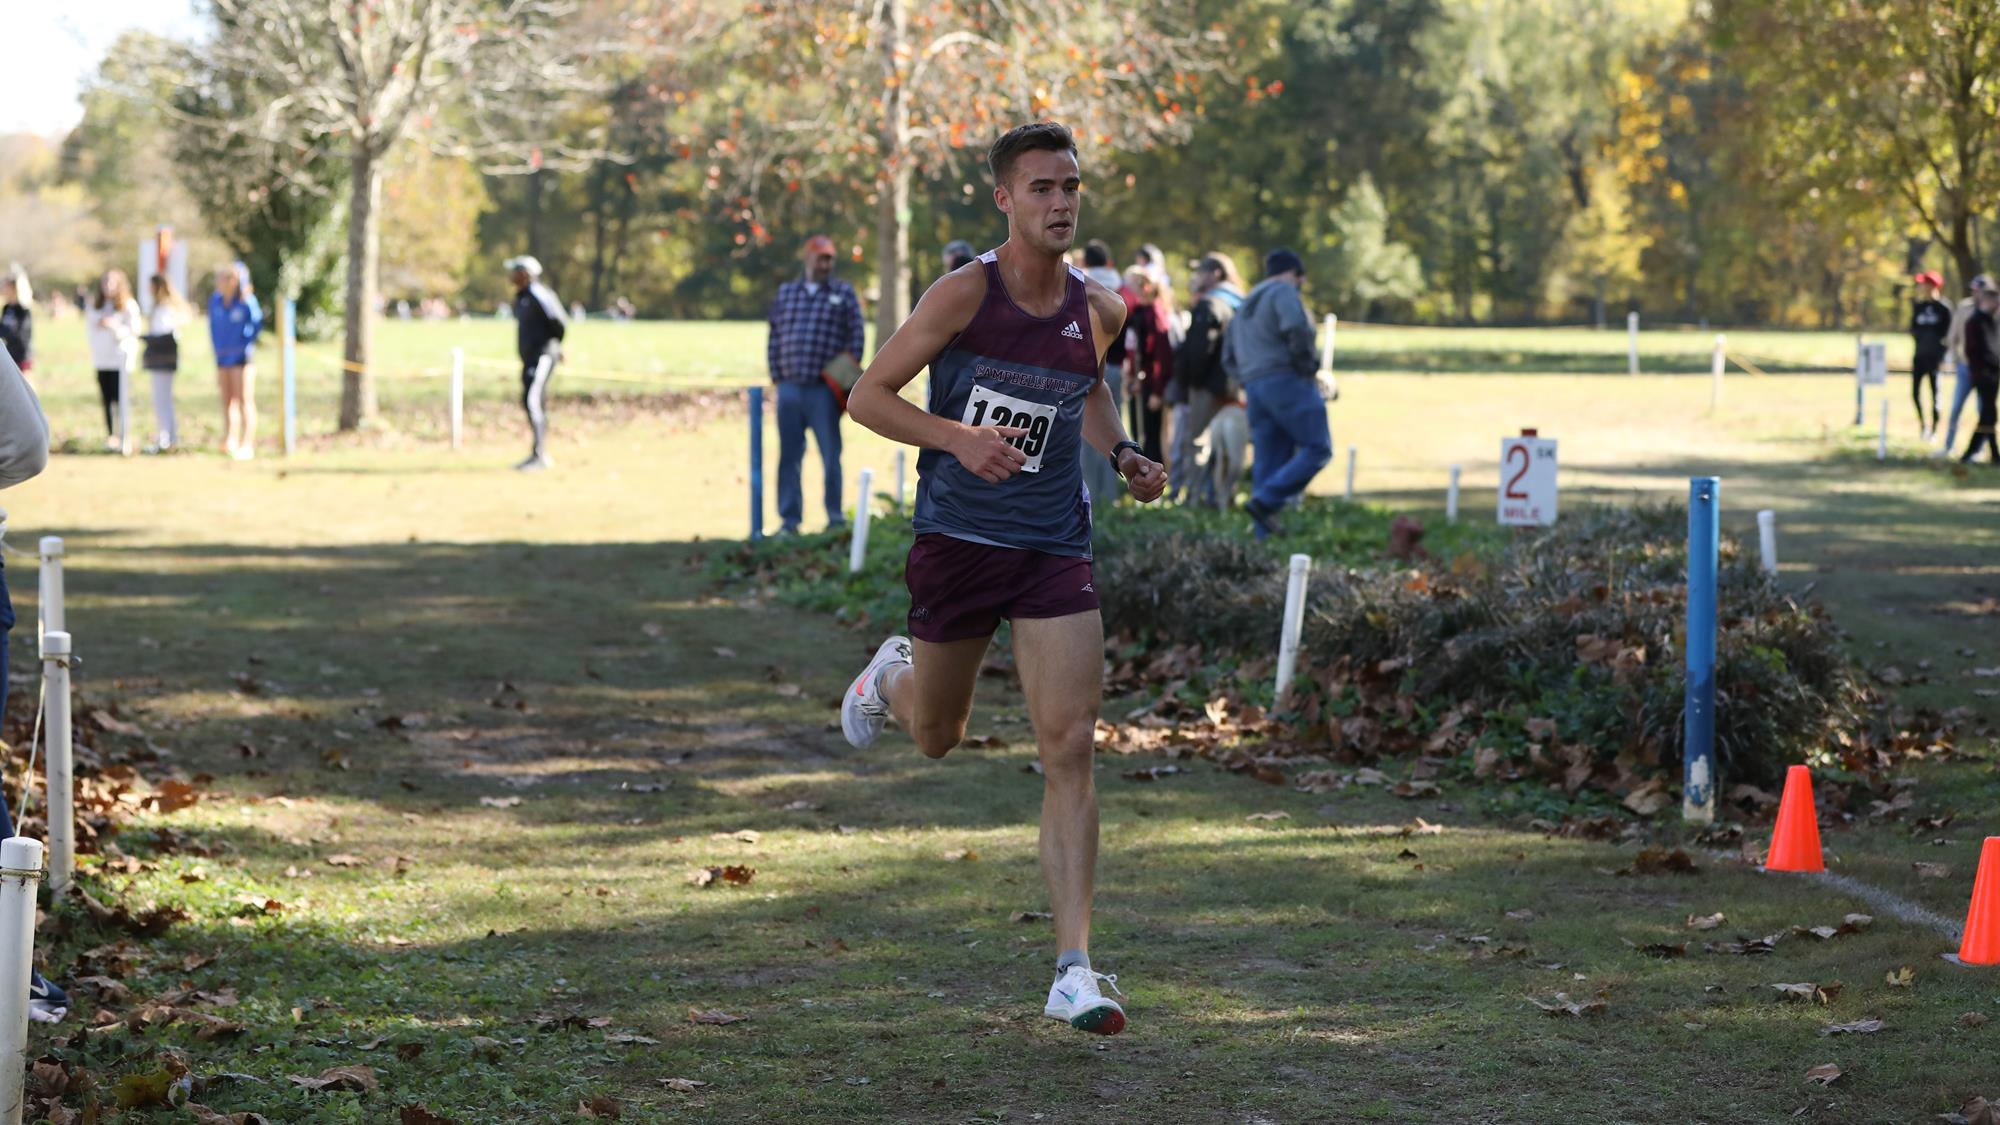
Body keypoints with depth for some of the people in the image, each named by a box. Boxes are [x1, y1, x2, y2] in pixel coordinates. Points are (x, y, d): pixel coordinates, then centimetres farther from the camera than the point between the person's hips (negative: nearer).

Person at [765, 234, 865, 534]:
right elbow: (774, 338, 14)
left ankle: (835, 517, 11)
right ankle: (789, 519, 11)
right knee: (789, 456, 5)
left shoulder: (843, 293, 4)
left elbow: (857, 337, 2)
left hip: (823, 389, -3)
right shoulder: (785, 293, 12)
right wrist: (777, 377, 7)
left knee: (830, 455, 2)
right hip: (790, 387, 3)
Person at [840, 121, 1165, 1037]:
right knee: (936, 738, 16)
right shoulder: (965, 293, -10)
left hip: (1054, 549, 2)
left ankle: (1074, 971, -12)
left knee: (1069, 748, -11)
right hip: (957, 540, -2)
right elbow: (868, 396, -8)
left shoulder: (1098, 310, 3)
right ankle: (894, 675, 55)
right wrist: (957, 437, -24)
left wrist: (1122, 455, 6)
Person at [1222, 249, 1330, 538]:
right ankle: (1265, 501, -21)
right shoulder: (1284, 292, -1)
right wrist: (1308, 365, -8)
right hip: (1287, 381, -9)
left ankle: (1264, 535, 0)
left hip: (1255, 388, 9)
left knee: (1267, 461, 7)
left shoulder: (1246, 306, 26)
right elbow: (1295, 329, -20)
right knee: (1317, 449, -8)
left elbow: (1229, 358, 26)